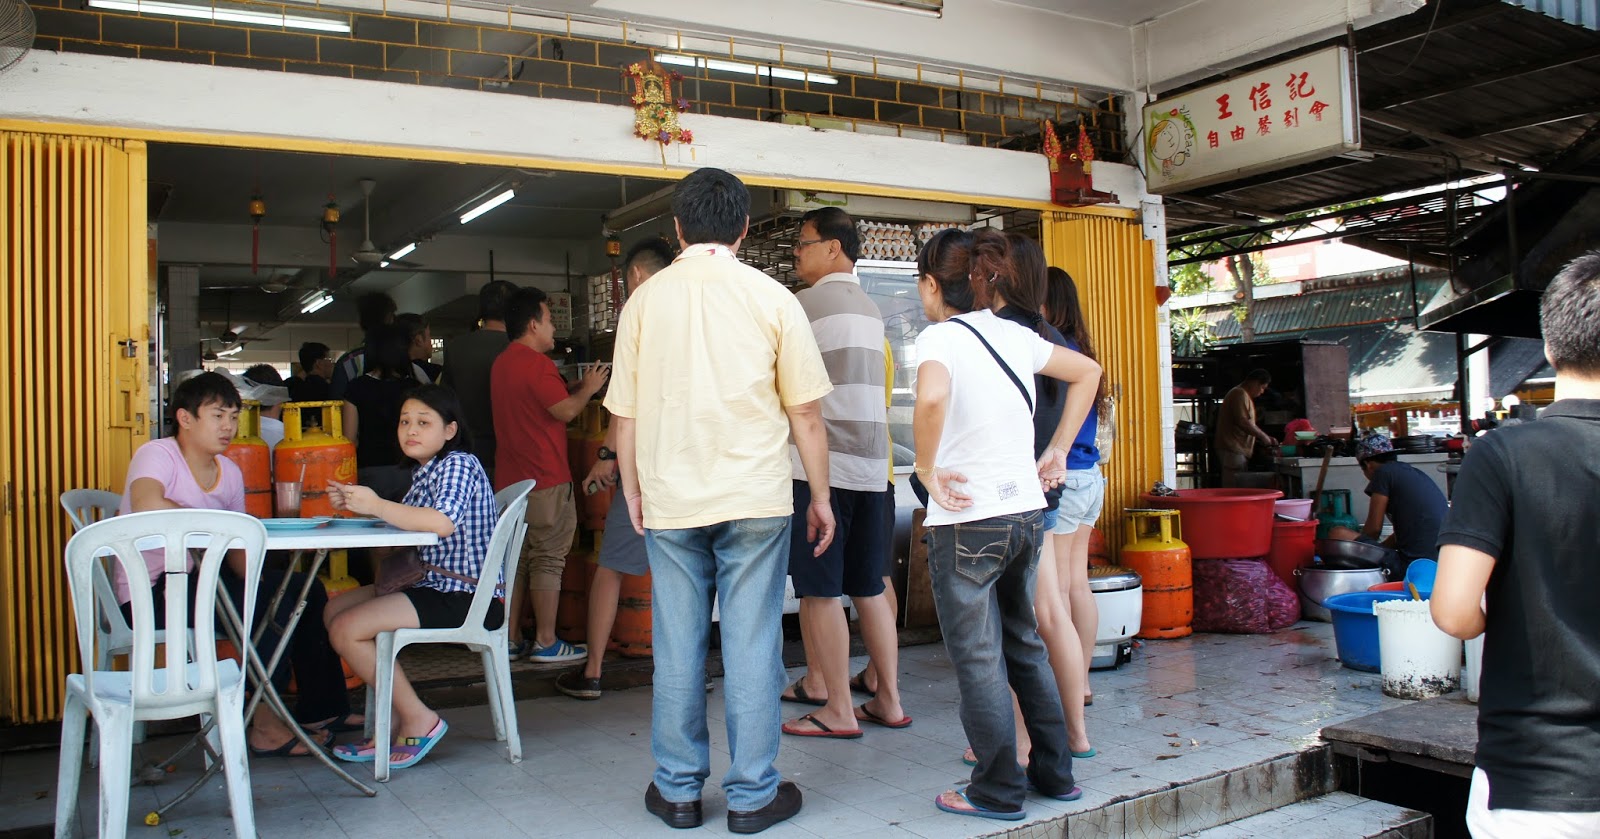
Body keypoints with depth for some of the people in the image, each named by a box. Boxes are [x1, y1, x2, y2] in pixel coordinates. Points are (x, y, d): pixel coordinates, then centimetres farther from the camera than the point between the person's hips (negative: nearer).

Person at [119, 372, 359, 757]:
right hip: (151, 594, -9)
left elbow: (236, 551, 10)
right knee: (273, 607, -24)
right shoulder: (157, 455, -12)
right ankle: (264, 724, -13)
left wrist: (258, 583, -9)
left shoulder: (230, 472, 10)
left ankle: (319, 709, 9)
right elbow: (147, 507, -35)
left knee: (308, 590, 3)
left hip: (202, 580, 9)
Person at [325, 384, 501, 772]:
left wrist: (376, 504, -27)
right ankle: (391, 724, 11)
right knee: (335, 610, 14)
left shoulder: (459, 464, -13)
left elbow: (442, 522, -31)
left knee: (347, 629, -16)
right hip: (436, 583, 11)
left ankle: (418, 720, -4)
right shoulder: (428, 471, 17)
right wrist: (355, 505, 3)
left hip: (464, 597, -11)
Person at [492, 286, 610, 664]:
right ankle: (546, 642, 3)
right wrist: (588, 388, 0)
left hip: (510, 477, 9)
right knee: (548, 559, -2)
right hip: (545, 478, -9)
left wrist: (579, 387, 18)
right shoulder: (536, 363, -14)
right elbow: (565, 411, -16)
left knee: (516, 559, 12)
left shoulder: (501, 363, 16)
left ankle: (511, 639, 17)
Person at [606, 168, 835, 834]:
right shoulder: (771, 297, -3)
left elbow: (624, 413, 5)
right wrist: (820, 497, 8)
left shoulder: (644, 300, 2)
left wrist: (632, 491, 19)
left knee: (678, 649, 10)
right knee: (752, 647, 5)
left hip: (669, 502, 2)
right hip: (755, 499, -2)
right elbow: (805, 411, -2)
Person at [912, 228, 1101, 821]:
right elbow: (1087, 372, 22)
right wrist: (1057, 452, 20)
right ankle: (1054, 772, 29)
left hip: (967, 520, -7)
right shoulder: (1016, 336, 8)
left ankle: (999, 791, 15)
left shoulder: (940, 337, -12)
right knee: (1023, 644, 20)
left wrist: (927, 471, -19)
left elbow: (931, 397, -34)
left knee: (978, 658, 5)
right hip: (1027, 511, 7)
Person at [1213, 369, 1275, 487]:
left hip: (1238, 450, 11)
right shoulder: (1240, 394, -11)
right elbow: (1243, 422, -20)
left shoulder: (1244, 395, 23)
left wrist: (1267, 438, 18)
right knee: (1234, 490, -13)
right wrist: (1263, 436, -9)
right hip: (1233, 450, -11)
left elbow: (1249, 424, 28)